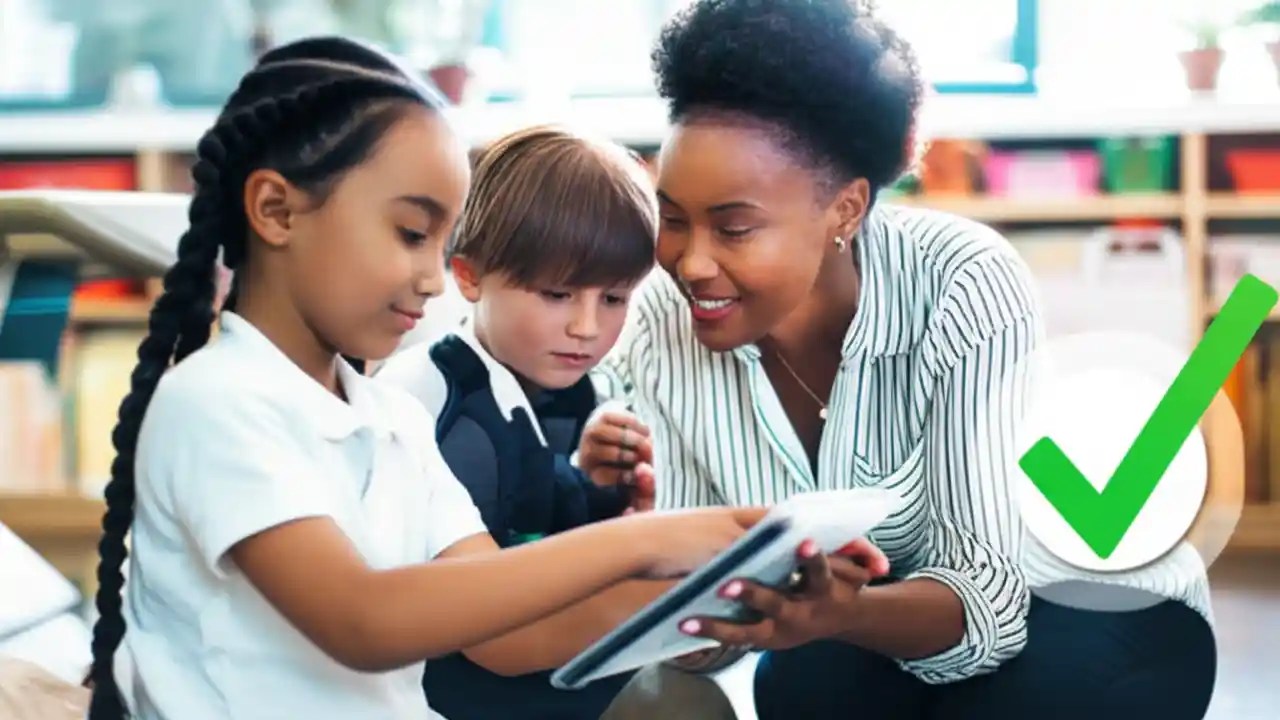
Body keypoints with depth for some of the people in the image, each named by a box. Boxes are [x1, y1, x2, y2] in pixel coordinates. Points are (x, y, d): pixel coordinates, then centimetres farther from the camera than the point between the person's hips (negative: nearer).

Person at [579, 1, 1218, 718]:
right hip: (875, 634, 3)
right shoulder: (659, 324, -17)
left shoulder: (964, 287, -29)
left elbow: (989, 591, -32)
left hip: (1099, 610, -3)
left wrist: (844, 613, -52)